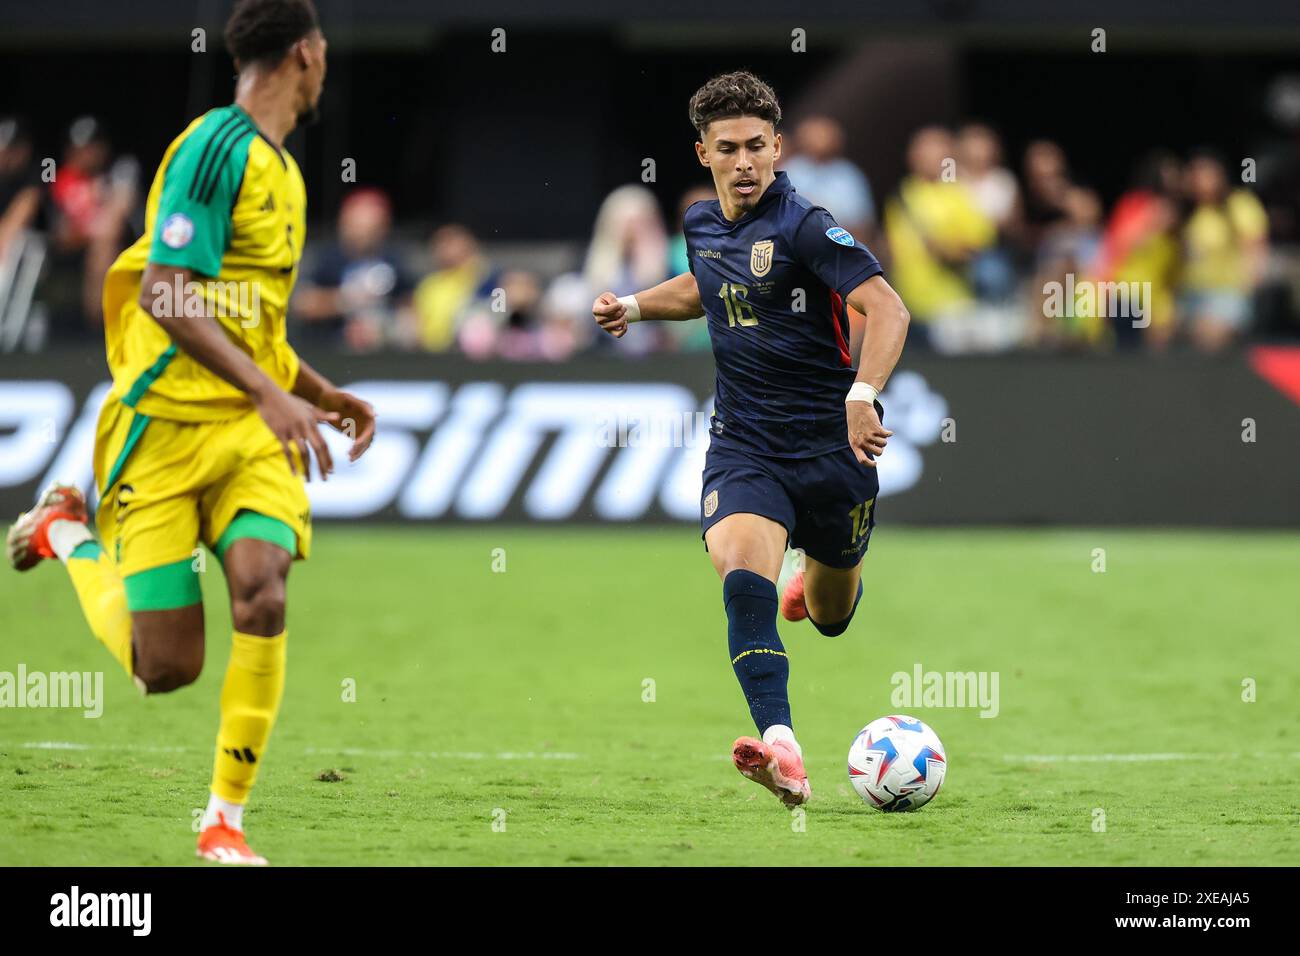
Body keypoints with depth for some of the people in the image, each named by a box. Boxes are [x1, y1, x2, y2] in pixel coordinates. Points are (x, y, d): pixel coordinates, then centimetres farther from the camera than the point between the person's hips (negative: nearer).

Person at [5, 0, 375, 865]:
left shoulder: (281, 167, 15)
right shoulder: (219, 147, -14)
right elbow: (166, 296, -23)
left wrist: (322, 395, 18)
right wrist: (272, 394, -29)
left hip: (255, 429, 7)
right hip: (167, 426, -7)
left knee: (262, 596, -19)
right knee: (168, 668, -3)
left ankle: (226, 820, -8)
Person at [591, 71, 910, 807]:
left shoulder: (804, 227, -15)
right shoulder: (703, 225, 6)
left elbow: (887, 309, -26)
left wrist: (862, 394, -41)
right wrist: (635, 306, 18)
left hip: (830, 444, -3)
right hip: (744, 444, 3)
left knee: (830, 616, 16)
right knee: (741, 572, -27)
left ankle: (821, 579, 57)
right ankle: (783, 750, -38)